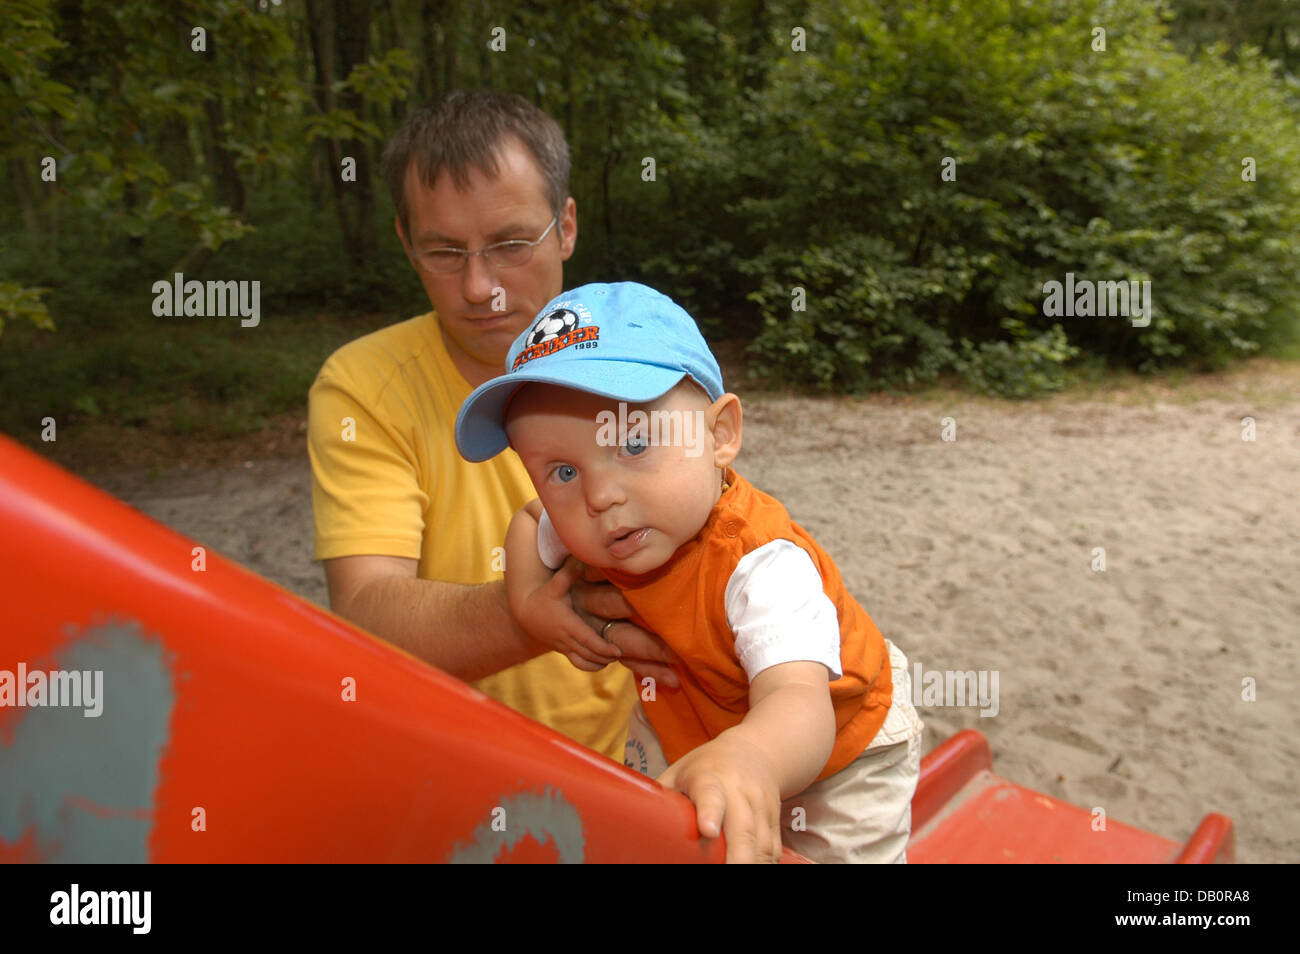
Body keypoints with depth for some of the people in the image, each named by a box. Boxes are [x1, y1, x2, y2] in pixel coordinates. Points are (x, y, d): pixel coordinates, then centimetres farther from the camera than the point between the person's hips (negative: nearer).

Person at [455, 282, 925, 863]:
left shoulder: (762, 569, -43)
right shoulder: (580, 527, -21)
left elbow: (798, 705, -58)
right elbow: (527, 520, 2)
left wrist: (747, 759, -79)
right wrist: (530, 602, -14)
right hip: (687, 727, 5)